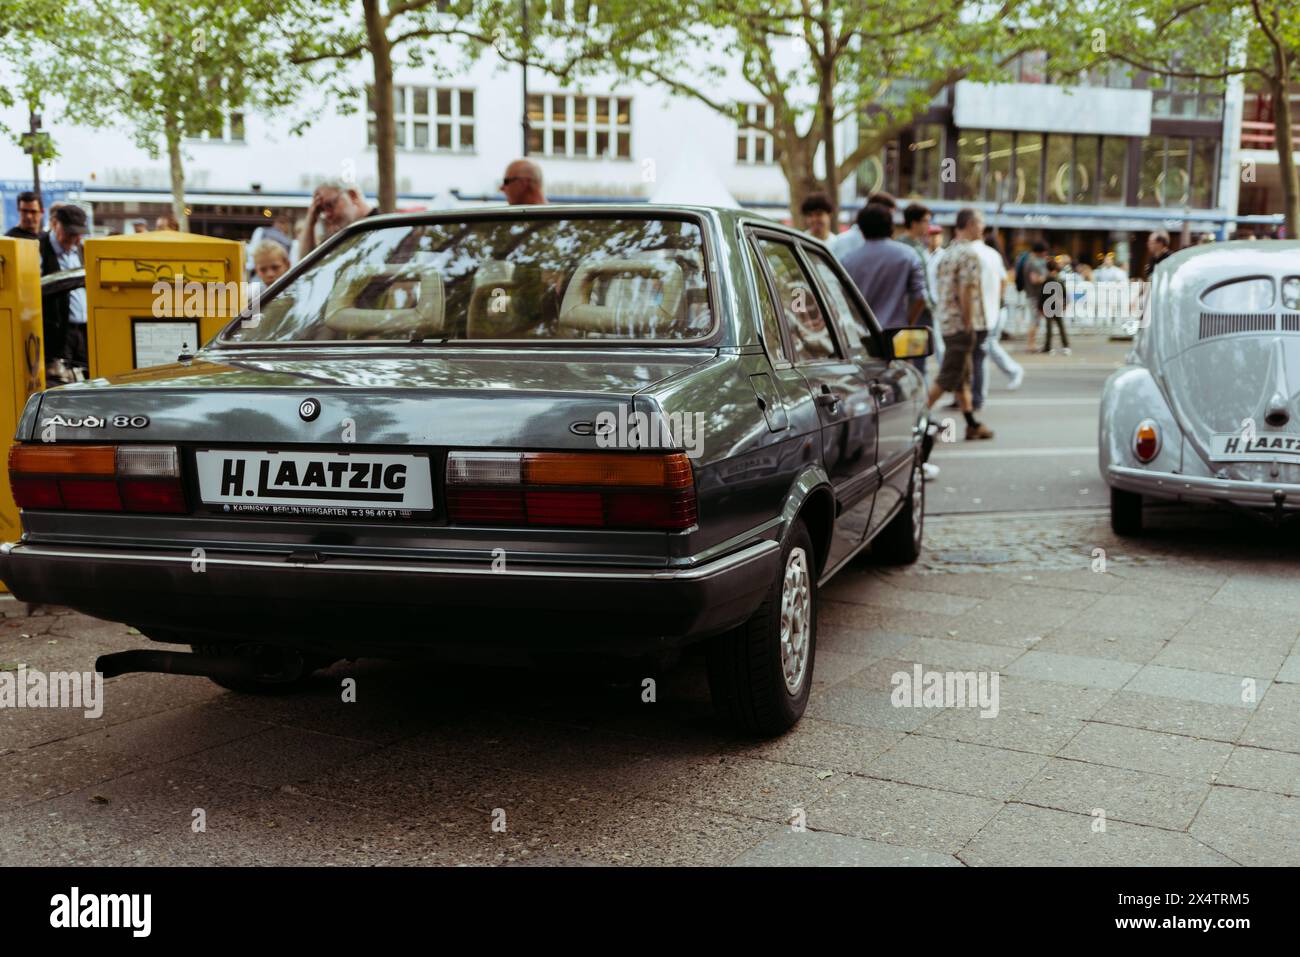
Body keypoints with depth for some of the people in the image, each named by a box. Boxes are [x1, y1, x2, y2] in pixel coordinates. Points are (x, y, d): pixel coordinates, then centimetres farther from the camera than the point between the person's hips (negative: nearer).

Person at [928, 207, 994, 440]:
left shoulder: (948, 252, 14)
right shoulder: (969, 253, -14)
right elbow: (966, 292, -20)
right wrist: (969, 326, -16)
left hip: (947, 322, 9)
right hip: (962, 324, -9)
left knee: (963, 376, 13)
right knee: (948, 377, -6)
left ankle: (972, 424, 19)